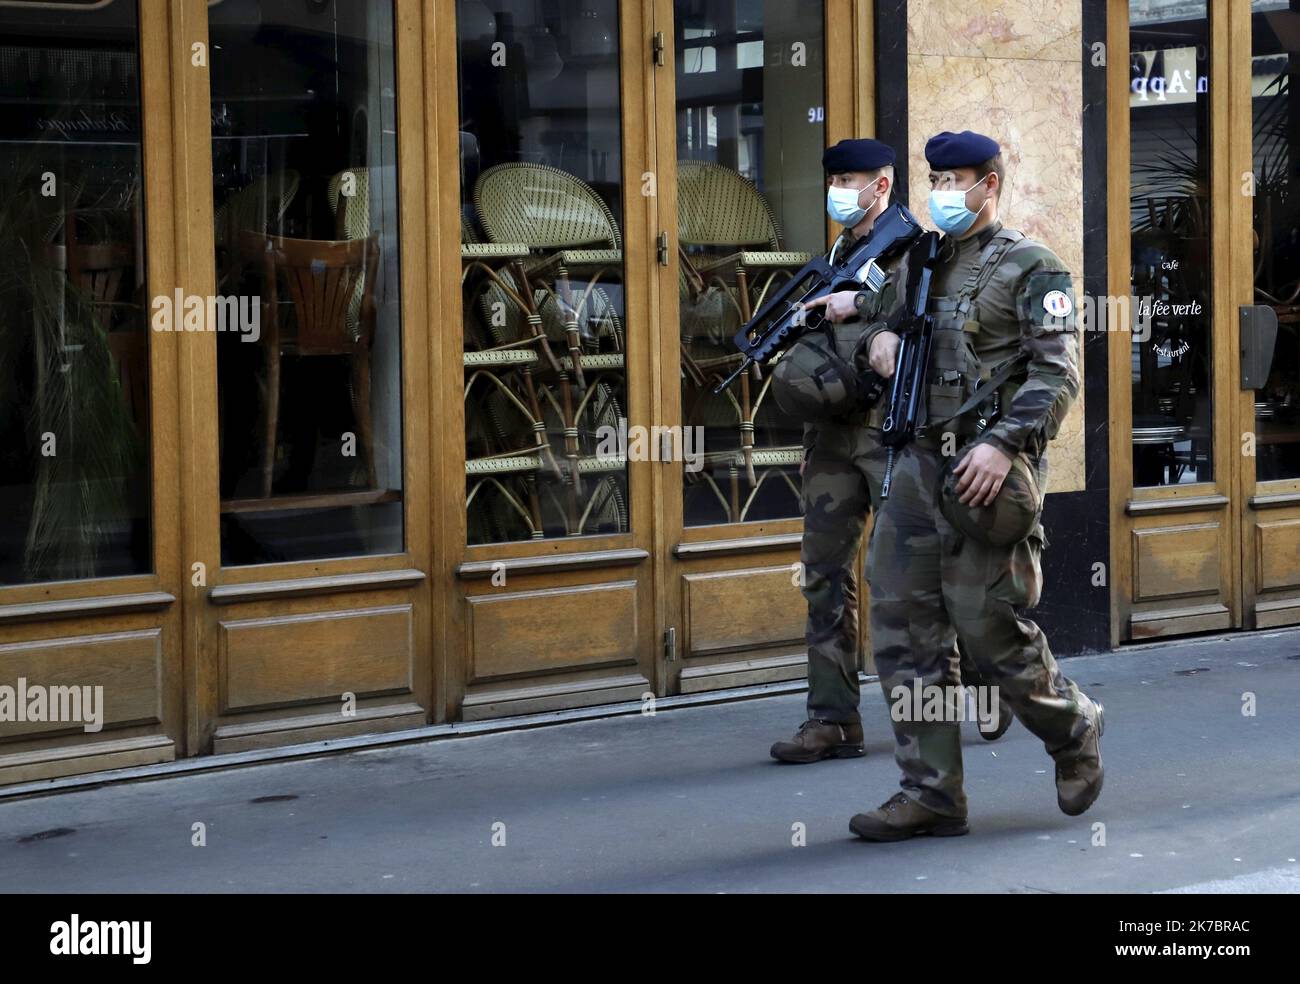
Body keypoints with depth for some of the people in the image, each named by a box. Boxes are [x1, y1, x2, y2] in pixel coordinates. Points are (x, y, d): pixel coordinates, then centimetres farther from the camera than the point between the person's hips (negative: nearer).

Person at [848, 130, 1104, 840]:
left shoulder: (1031, 268, -2)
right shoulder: (928, 262, 18)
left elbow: (1057, 373, -10)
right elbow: (890, 314, 31)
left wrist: (1004, 443, -22)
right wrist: (880, 334, 6)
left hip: (986, 471, -7)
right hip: (920, 462, 7)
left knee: (986, 623, -5)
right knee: (902, 624, 1)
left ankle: (1074, 730, 22)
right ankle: (930, 794, 5)